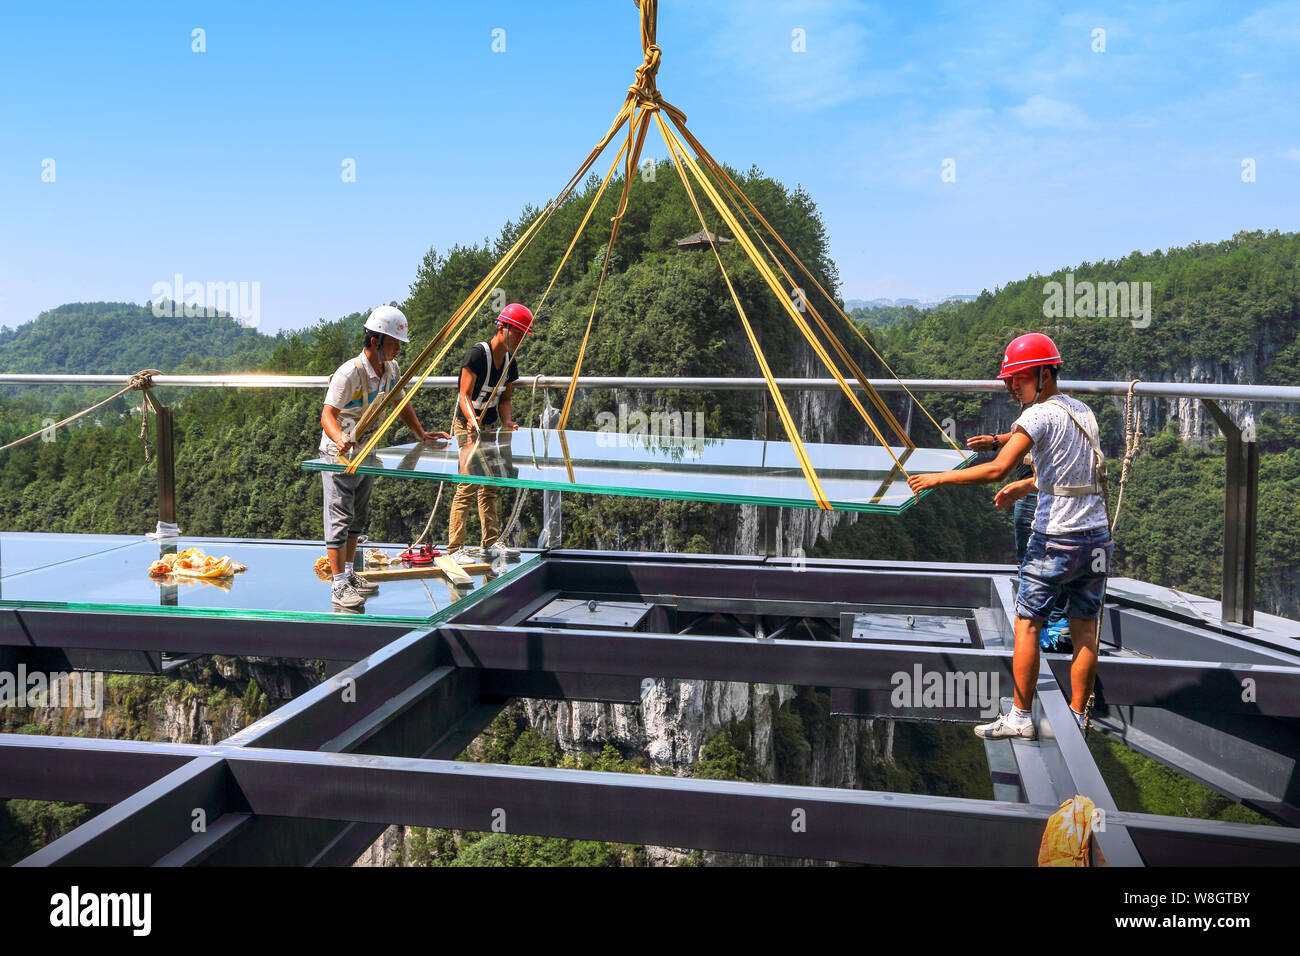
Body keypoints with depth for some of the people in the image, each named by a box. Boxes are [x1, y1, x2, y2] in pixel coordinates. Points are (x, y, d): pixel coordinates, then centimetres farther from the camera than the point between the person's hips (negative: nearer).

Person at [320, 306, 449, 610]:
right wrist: (340, 438, -50)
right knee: (340, 518, -5)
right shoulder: (349, 373, -25)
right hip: (340, 456, -8)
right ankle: (340, 587, -1)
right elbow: (328, 414, -30)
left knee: (358, 517, 17)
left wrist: (421, 433, 8)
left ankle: (349, 574, 29)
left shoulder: (390, 368, 0)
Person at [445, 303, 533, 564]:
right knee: (468, 485, -13)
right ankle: (455, 548, -9)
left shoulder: (510, 362, 5)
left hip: (491, 428, 8)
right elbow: (464, 396, -20)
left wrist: (507, 422, -7)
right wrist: (473, 421, -37)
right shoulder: (477, 355, -17)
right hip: (468, 427, -8)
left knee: (490, 487, 10)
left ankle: (491, 543, 17)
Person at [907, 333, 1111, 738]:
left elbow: (997, 469, -22)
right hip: (1096, 535, 7)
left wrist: (939, 478, -15)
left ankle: (1020, 718, 7)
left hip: (1055, 538, -7)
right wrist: (1025, 486, 31)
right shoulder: (1083, 412, 13)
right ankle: (1076, 719, 16)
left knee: (1027, 624, 3)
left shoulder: (1038, 415, -12)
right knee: (1084, 629, 9)